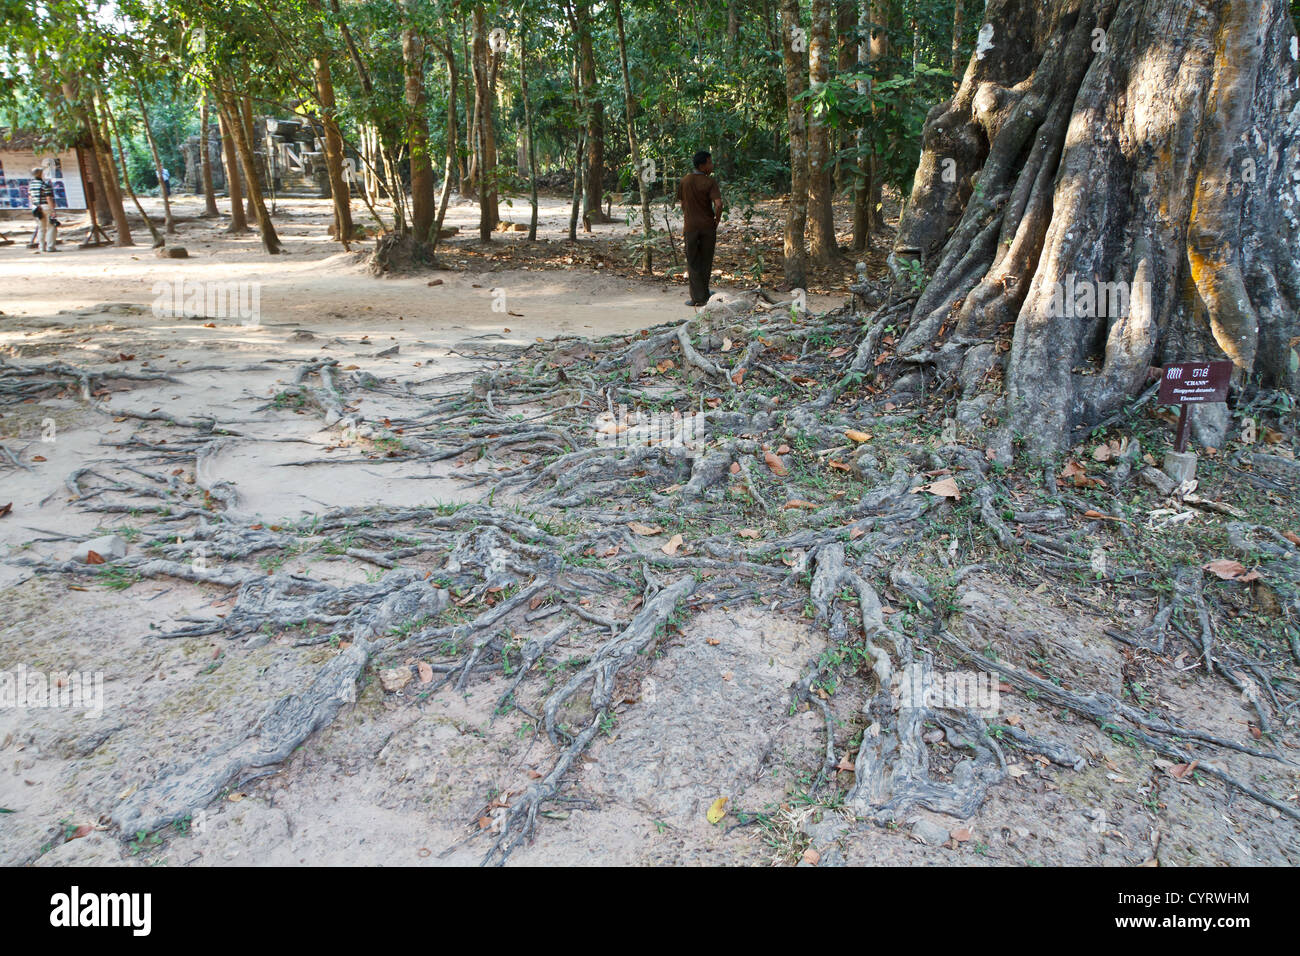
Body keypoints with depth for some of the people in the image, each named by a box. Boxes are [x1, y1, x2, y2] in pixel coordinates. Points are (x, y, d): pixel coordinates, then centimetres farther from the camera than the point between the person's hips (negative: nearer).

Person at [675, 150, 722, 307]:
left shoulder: (685, 181, 1)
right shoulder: (710, 182, -10)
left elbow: (682, 203, 10)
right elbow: (718, 204, -20)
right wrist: (716, 221, -4)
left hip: (690, 227, 1)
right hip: (708, 226, -1)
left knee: (693, 263, 6)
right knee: (705, 263, 12)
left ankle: (697, 297, 1)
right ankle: (704, 295, 20)